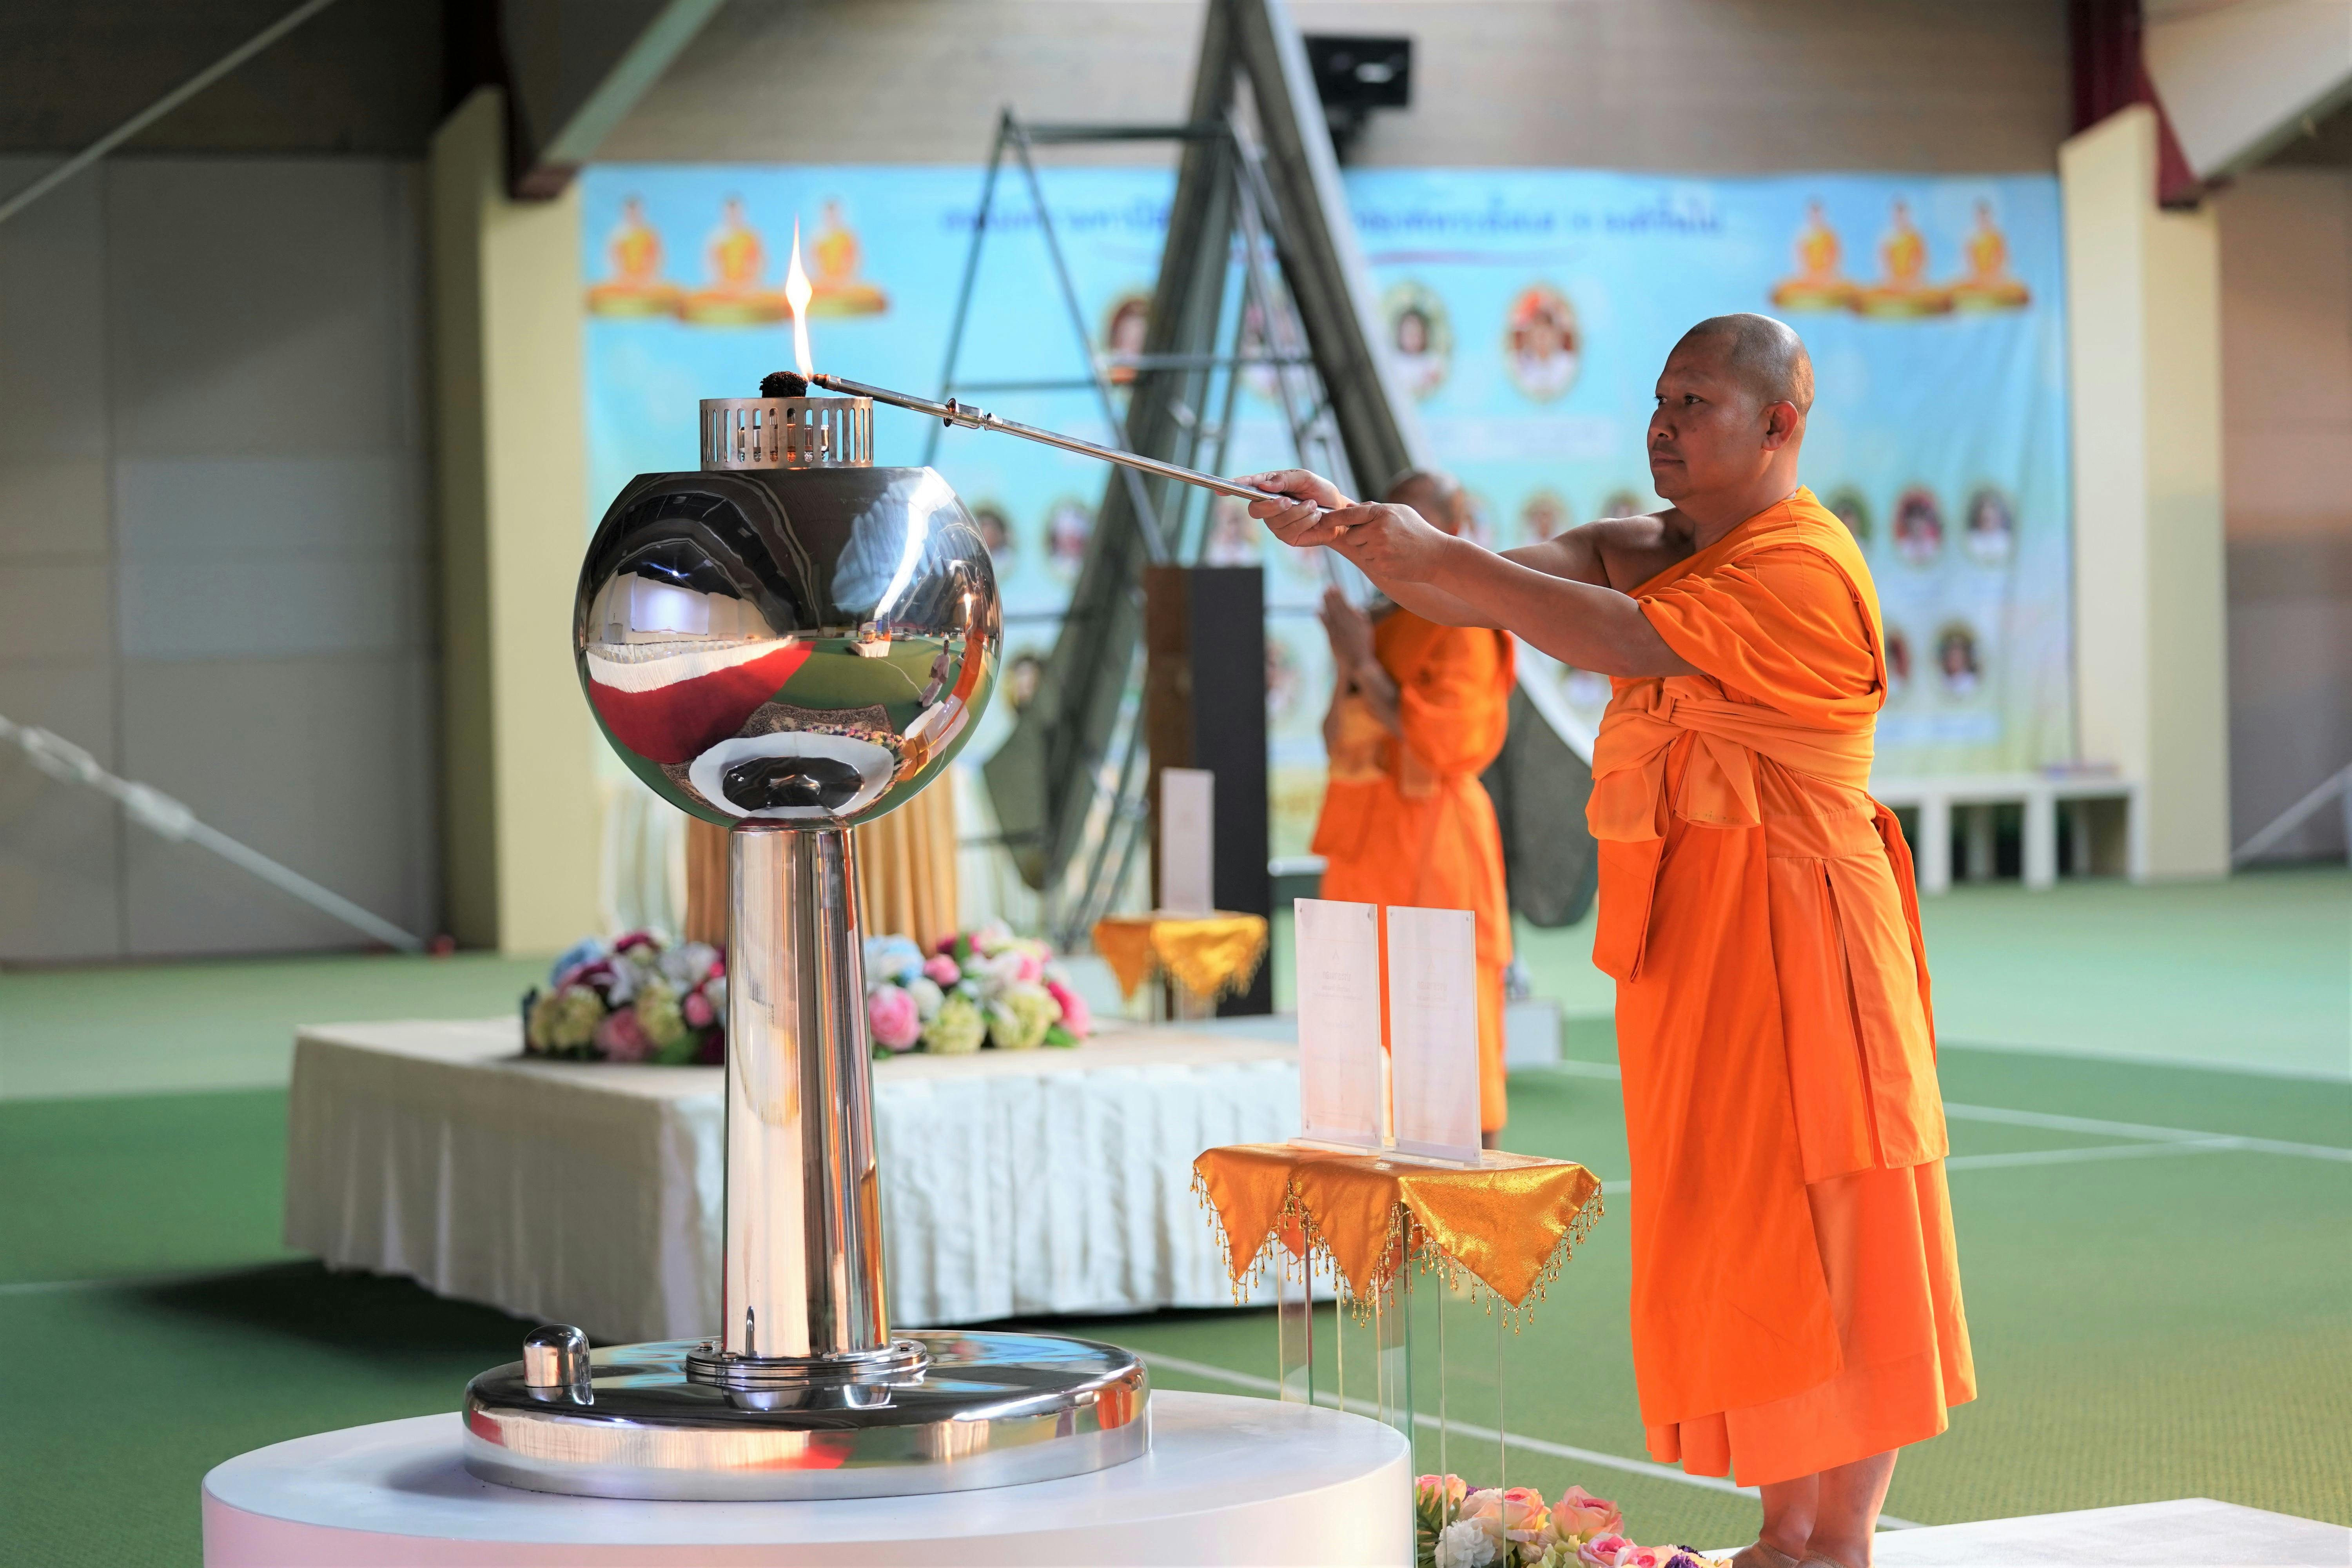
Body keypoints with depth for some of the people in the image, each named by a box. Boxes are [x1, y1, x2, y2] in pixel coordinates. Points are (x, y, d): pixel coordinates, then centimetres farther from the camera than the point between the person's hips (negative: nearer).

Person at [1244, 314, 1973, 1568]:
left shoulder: (1804, 570, -13)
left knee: (1825, 1235, -4)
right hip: (1686, 935, 9)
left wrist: (1438, 554, -21)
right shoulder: (1652, 550, 14)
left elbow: (1615, 638, -23)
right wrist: (1351, 533, -12)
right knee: (1741, 1231, 10)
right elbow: (1472, 593, 4)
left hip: (1789, 935, -9)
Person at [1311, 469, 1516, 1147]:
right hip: (1372, 849, 8)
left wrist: (1365, 665, -14)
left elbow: (1438, 742, -16)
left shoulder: (1464, 626, -8)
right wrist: (1348, 666, 0)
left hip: (1431, 845, -8)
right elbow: (1341, 743, 16)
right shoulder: (1387, 626, 16)